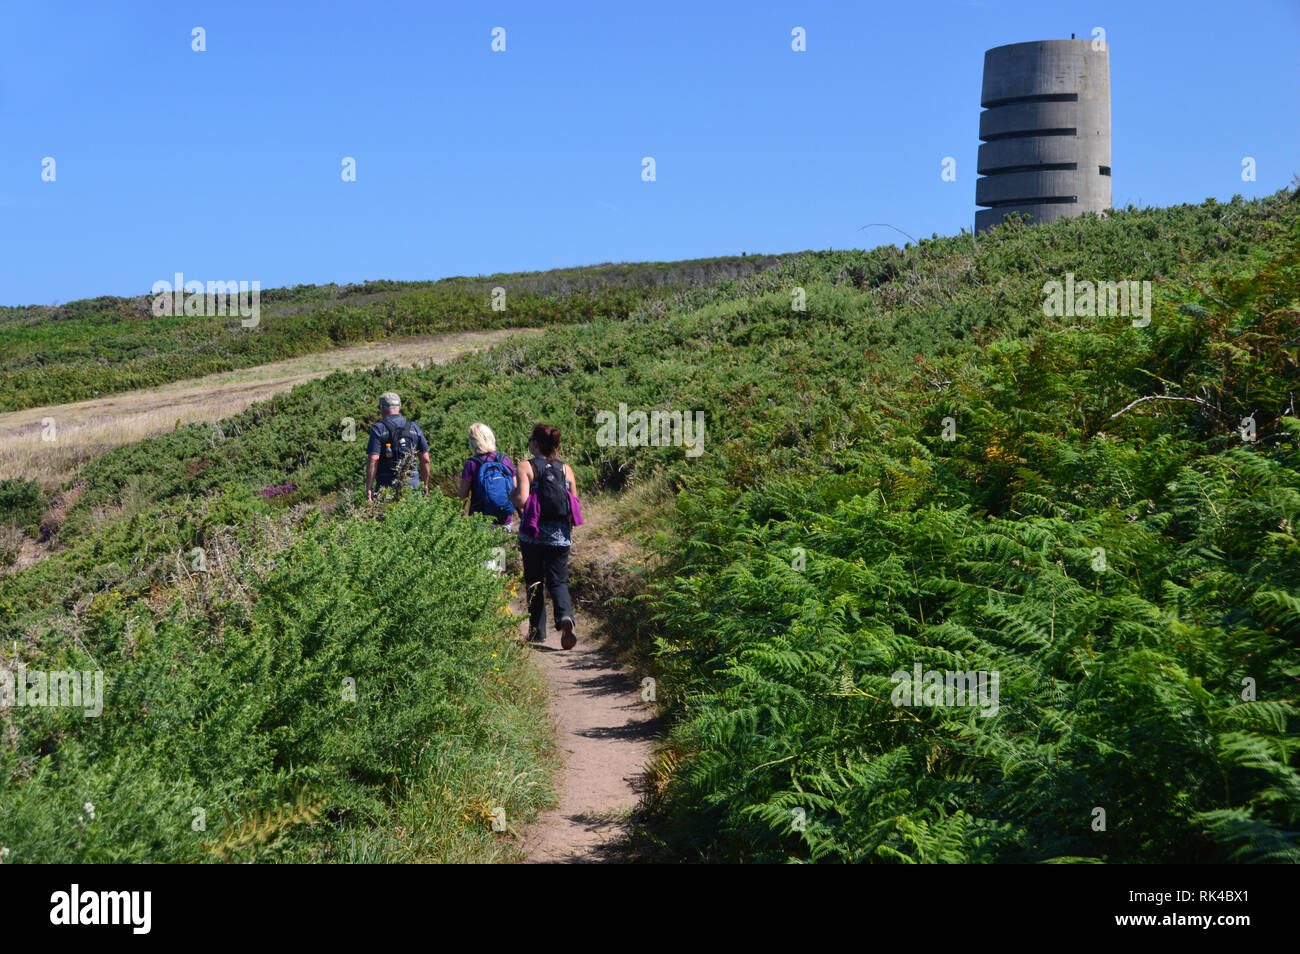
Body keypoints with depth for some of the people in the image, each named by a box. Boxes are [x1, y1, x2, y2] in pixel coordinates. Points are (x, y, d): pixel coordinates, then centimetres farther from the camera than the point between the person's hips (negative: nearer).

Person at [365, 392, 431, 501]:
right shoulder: (414, 427, 8)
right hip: (412, 484, 3)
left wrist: (369, 488, -10)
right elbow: (425, 460, 8)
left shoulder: (378, 428, -3)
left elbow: (373, 460, -12)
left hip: (386, 485, -3)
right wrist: (425, 485, 18)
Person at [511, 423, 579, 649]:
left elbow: (521, 500, -17)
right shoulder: (565, 469, 4)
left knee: (534, 582, 13)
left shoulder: (526, 467, -6)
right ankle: (565, 616, -20)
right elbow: (575, 506, 6)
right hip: (560, 535, 2)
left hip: (533, 534, -2)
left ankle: (537, 630, 17)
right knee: (558, 581, 7)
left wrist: (512, 495, 4)